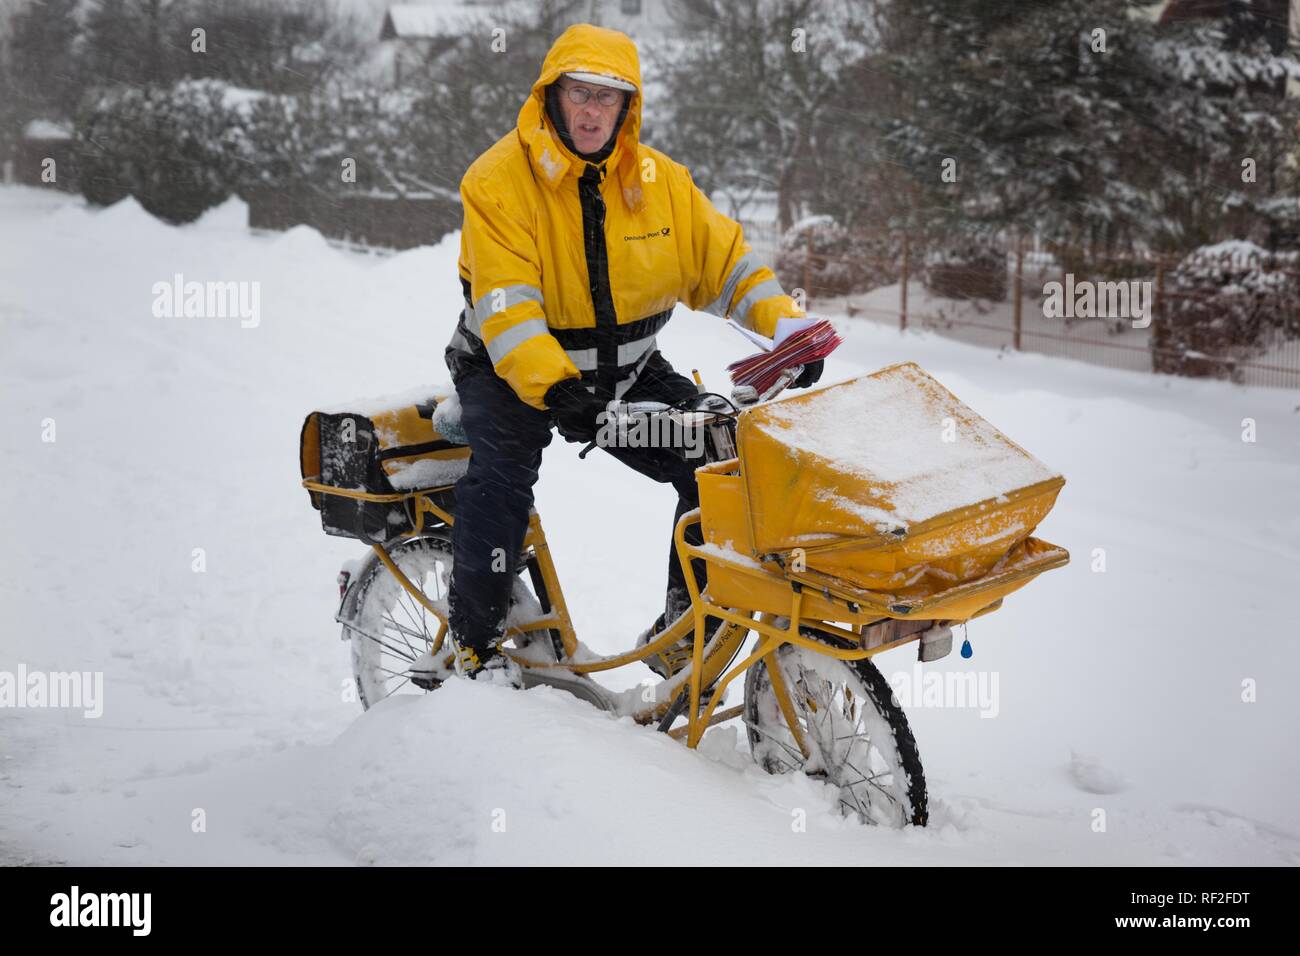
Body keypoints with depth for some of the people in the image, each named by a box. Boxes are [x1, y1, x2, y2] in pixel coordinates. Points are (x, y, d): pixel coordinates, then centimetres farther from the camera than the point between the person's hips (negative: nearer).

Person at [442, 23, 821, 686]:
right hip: (515, 368, -4)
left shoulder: (660, 180, 0)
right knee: (502, 465, -31)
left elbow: (723, 259, 4)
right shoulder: (498, 180, -15)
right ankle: (476, 639, -14)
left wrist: (785, 324, -13)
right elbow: (506, 306, -25)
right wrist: (553, 385, -40)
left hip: (627, 371, 4)